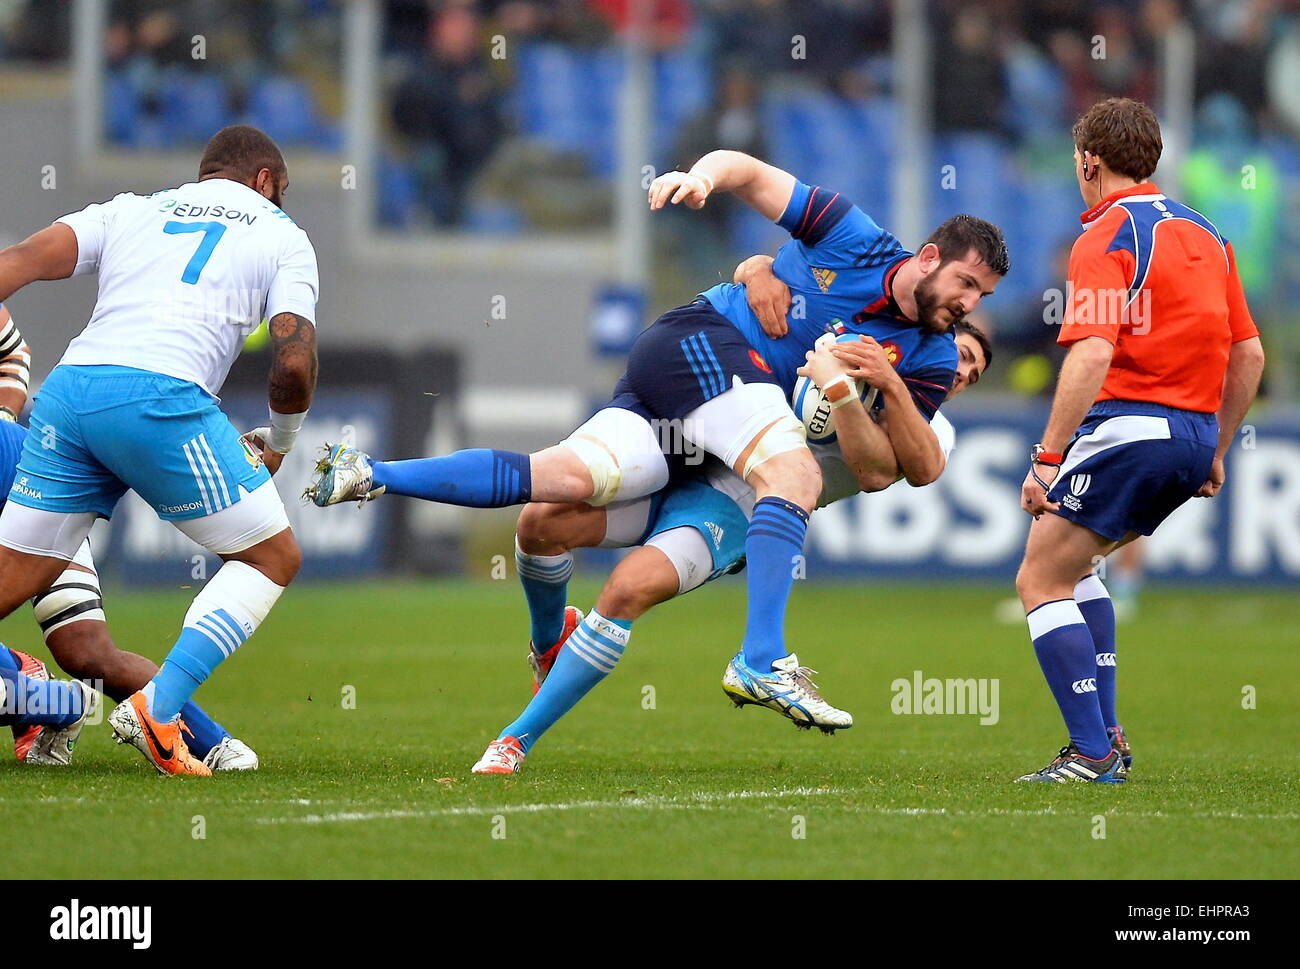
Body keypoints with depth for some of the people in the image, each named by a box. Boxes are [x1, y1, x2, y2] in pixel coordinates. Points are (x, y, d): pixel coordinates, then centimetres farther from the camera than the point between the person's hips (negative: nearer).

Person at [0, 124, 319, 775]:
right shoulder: (280, 237, 19)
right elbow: (294, 361, 5)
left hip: (66, 387, 4)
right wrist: (278, 445, 23)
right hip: (159, 396, -4)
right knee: (273, 557, 10)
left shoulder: (128, 211, 28)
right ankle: (158, 707, -6)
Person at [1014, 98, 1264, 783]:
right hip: (1195, 435, 8)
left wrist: (1047, 458, -23)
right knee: (1073, 561, 24)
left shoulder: (1106, 237, -9)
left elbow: (1093, 353, -22)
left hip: (1129, 425, -8)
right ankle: (1106, 735, 19)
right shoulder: (1205, 233, 15)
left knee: (1040, 581, -2)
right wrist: (1214, 454, 24)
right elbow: (1248, 353, 17)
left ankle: (1093, 755, -11)